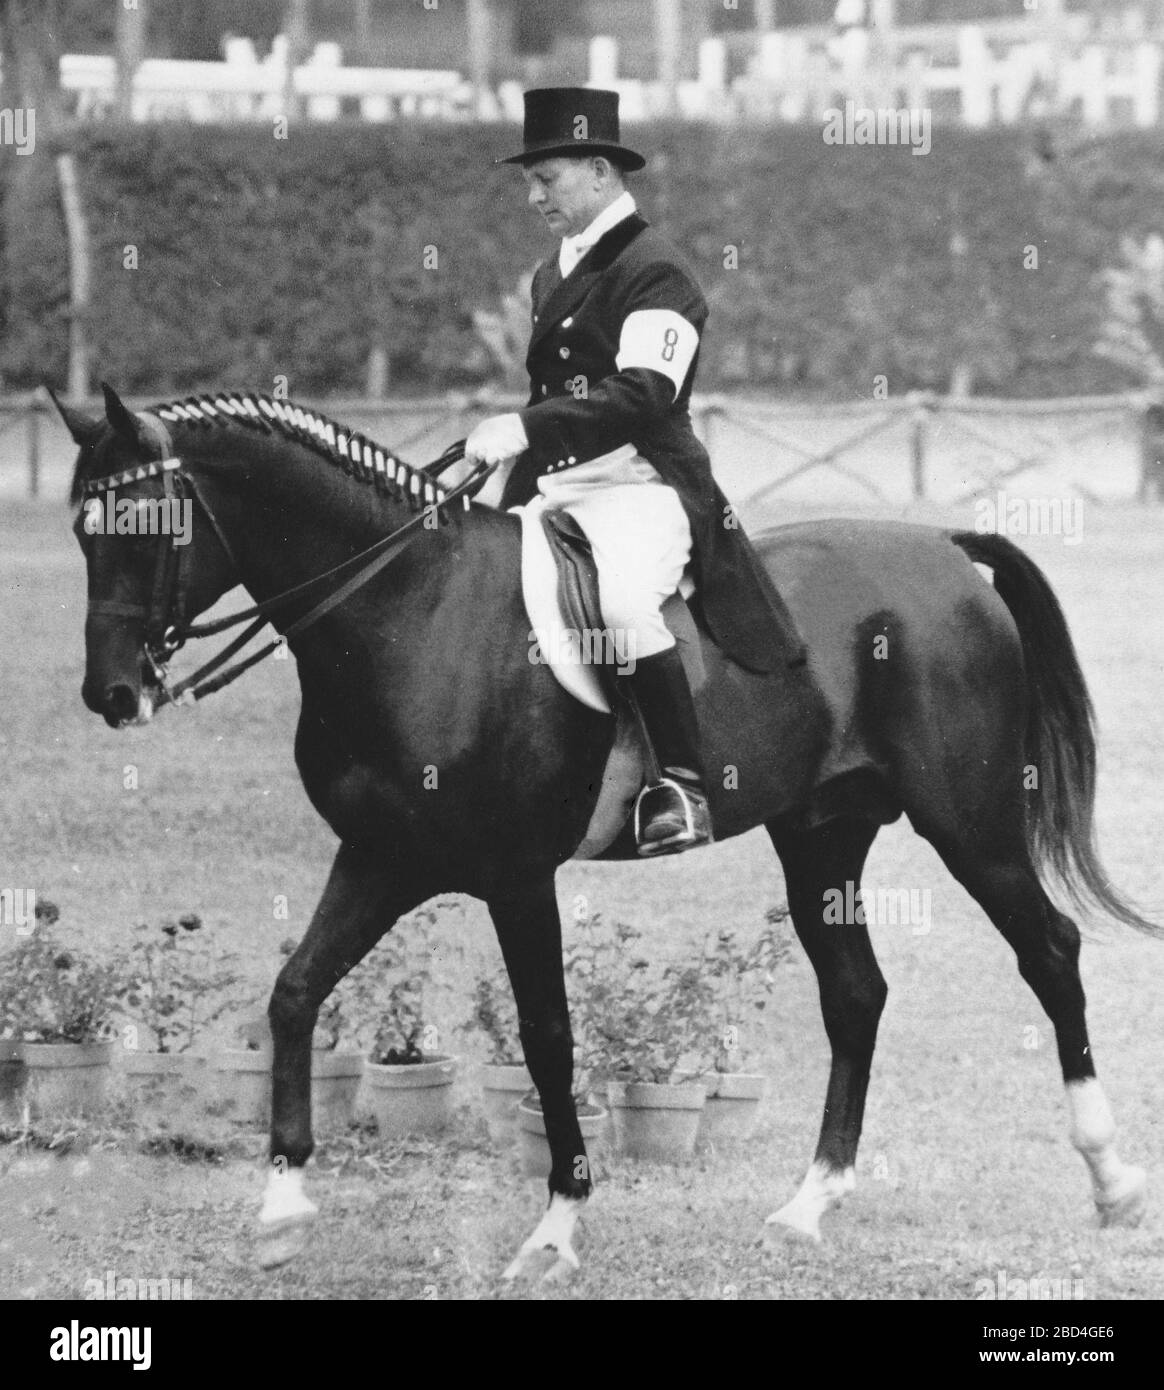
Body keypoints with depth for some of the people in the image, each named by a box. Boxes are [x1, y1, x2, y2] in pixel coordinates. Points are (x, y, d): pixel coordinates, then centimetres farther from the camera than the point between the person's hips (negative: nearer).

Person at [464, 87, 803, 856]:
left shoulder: (655, 271, -8)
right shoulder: (553, 276, 21)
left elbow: (643, 393, -22)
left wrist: (527, 427, -31)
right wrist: (514, 505, 20)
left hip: (642, 486, -9)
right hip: (556, 491, 9)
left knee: (621, 602, -36)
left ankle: (684, 783, -30)